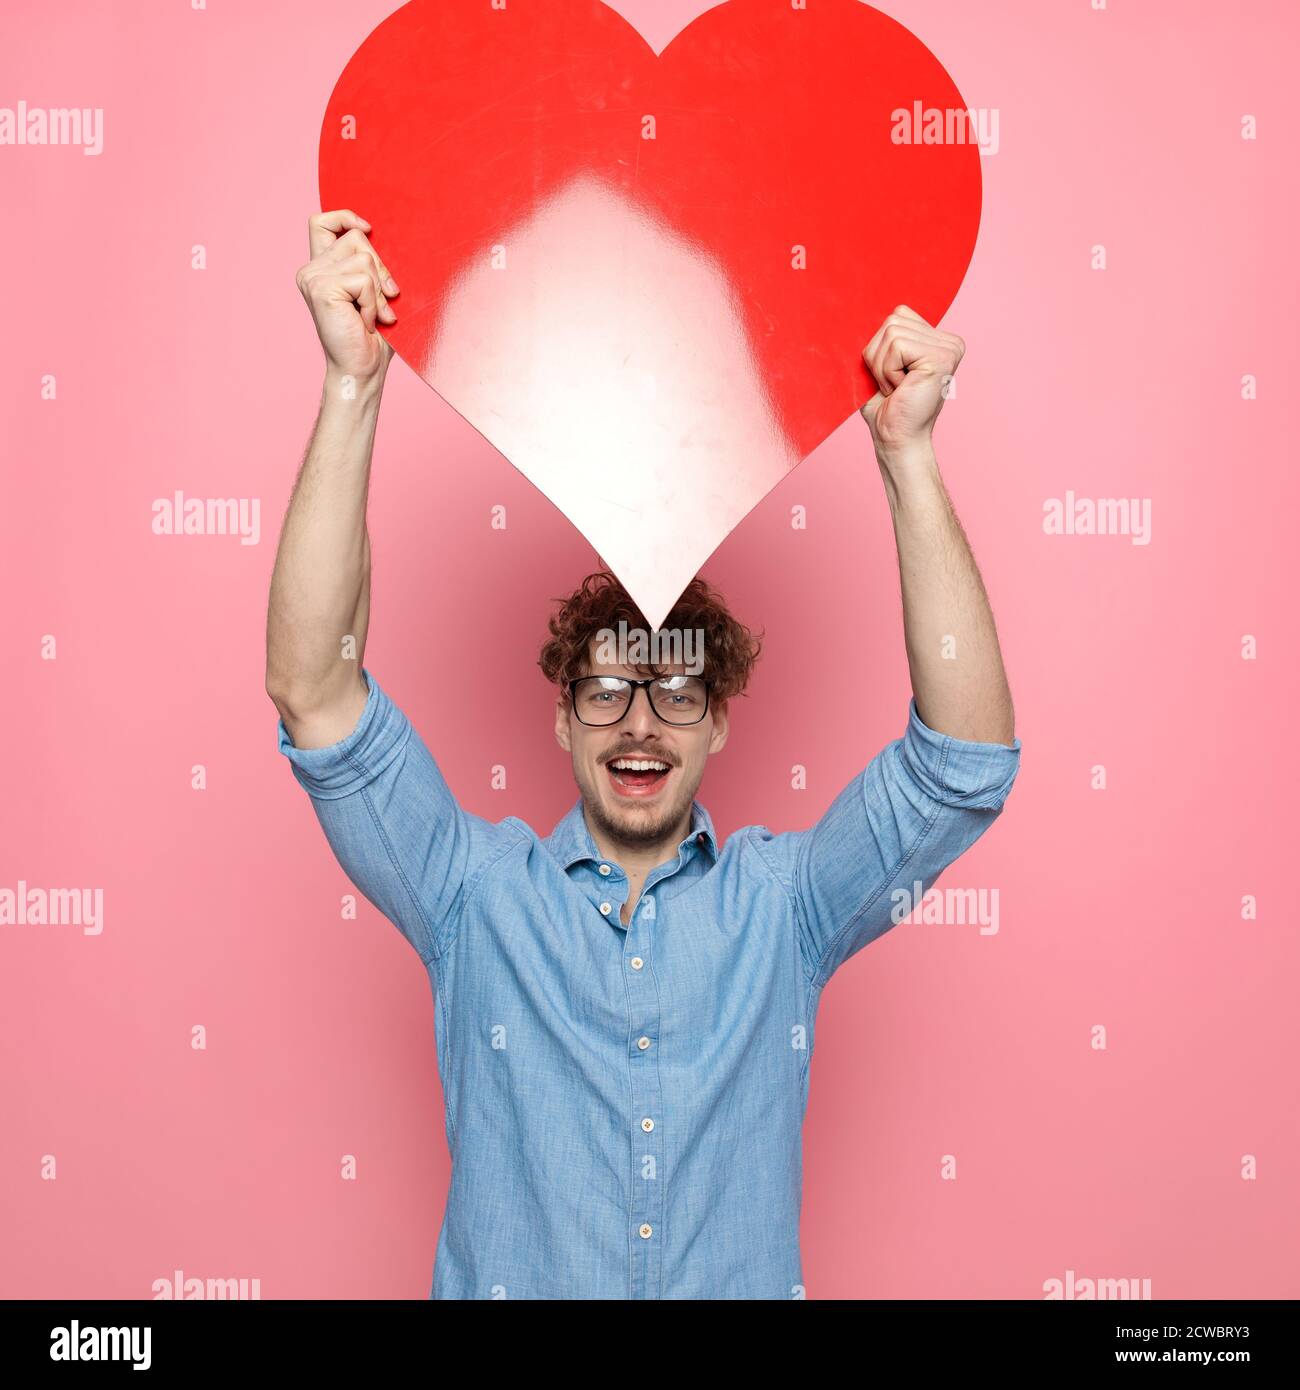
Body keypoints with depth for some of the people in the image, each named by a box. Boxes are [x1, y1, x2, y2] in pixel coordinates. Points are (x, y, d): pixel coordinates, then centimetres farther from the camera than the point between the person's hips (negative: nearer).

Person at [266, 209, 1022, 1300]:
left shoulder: (783, 903, 2)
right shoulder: (478, 896, 1)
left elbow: (969, 756, -8)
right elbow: (314, 697, -9)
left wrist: (907, 449, -14)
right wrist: (353, 389, -15)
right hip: (508, 1283, 1)